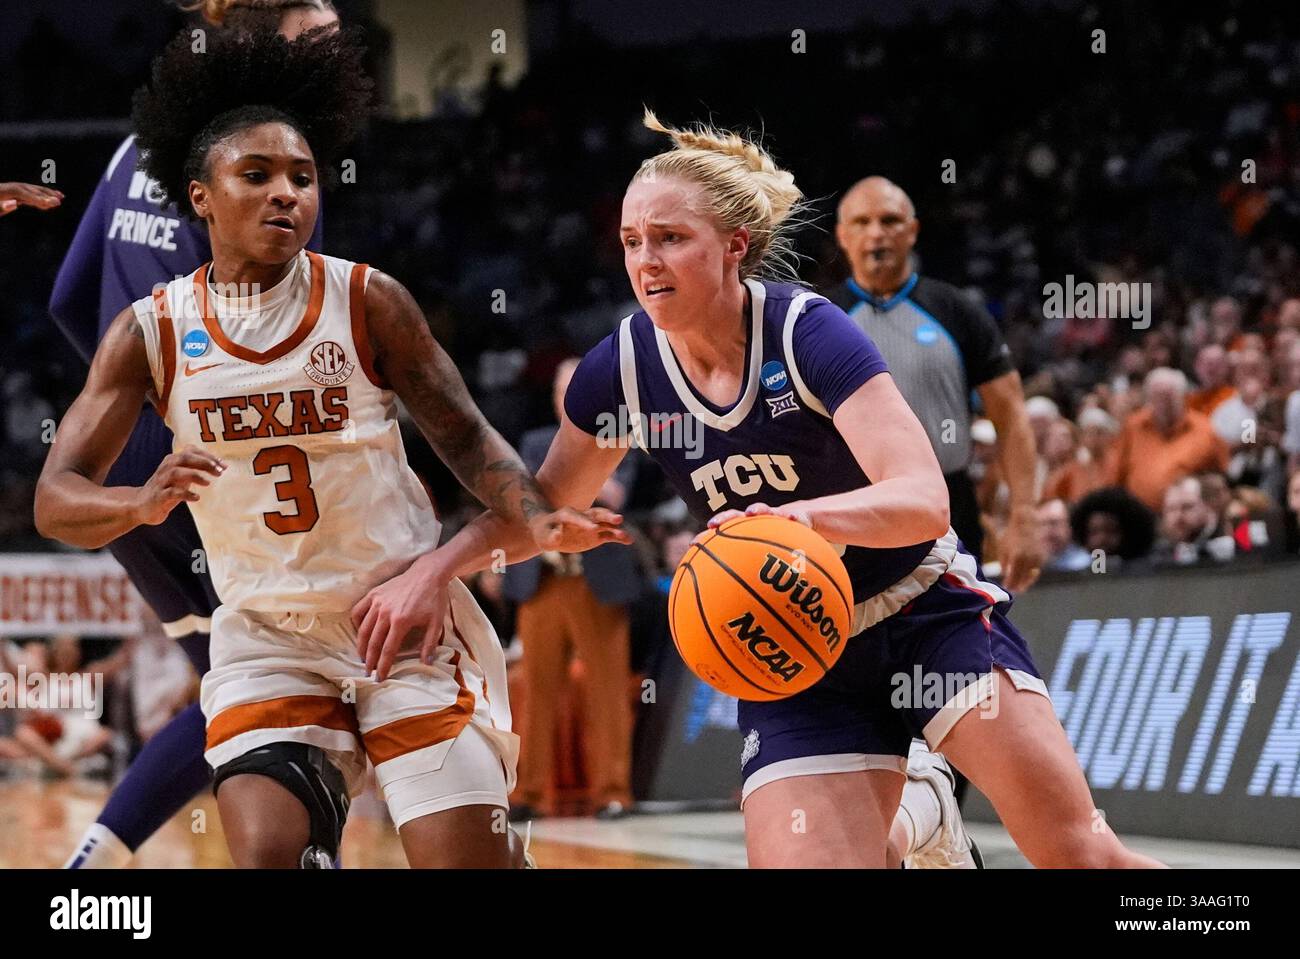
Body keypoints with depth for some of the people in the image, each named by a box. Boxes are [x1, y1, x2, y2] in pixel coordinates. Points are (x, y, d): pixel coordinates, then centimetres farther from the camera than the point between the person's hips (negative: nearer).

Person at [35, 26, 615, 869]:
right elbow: (56, 499, -6)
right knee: (267, 853, -16)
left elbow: (463, 434, 2)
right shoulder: (152, 333, -2)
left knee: (466, 858, -9)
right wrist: (142, 505, -29)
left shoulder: (367, 301, -6)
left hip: (409, 619, -1)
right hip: (266, 637, 1)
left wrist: (537, 517, -17)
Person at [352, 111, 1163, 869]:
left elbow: (925, 499, -29)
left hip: (929, 616, -3)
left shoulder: (808, 334, -18)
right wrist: (435, 569, -2)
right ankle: (911, 822, 18)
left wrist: (807, 514, -47)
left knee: (1075, 850, -20)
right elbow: (545, 506, 13)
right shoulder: (622, 371, -5)